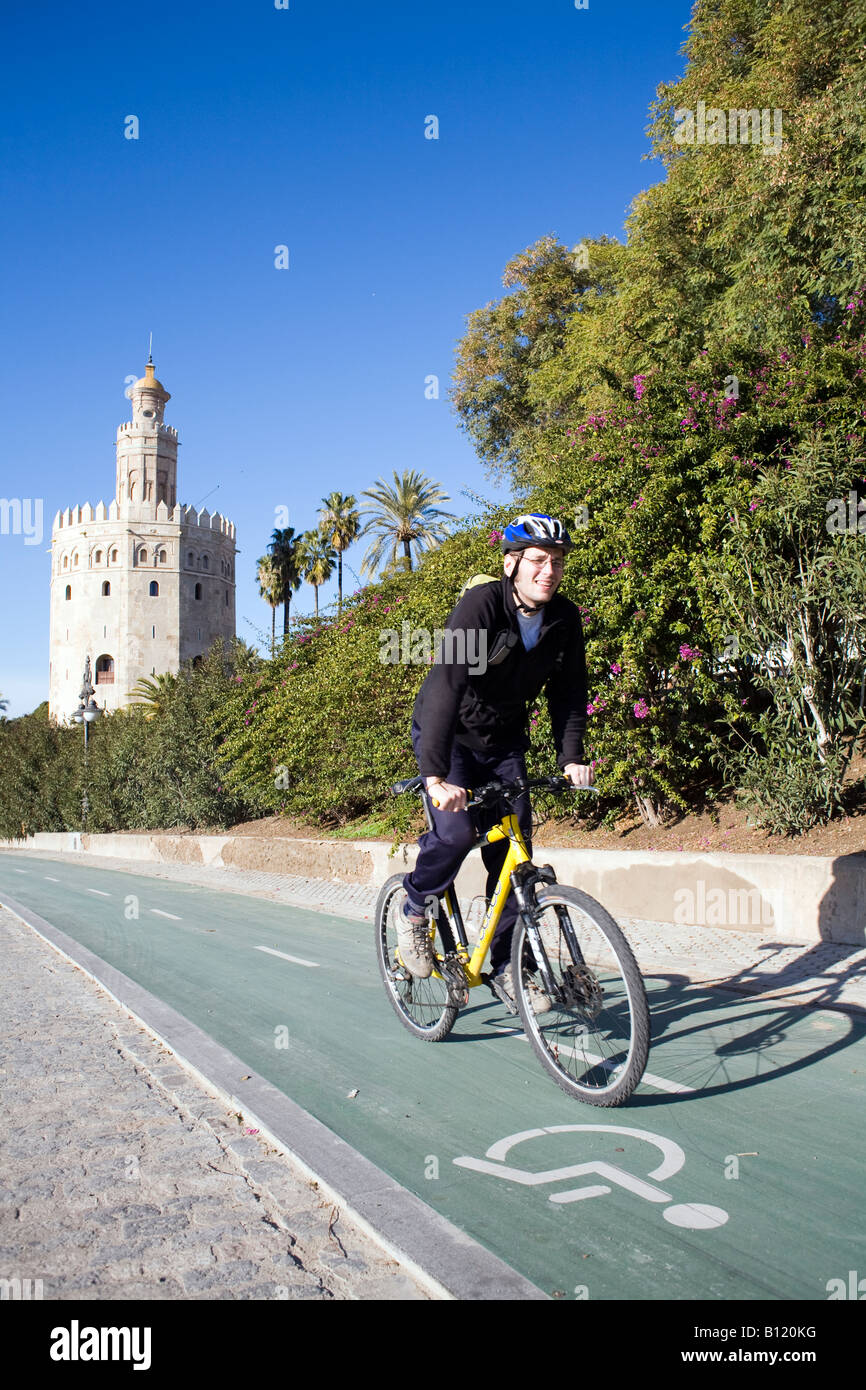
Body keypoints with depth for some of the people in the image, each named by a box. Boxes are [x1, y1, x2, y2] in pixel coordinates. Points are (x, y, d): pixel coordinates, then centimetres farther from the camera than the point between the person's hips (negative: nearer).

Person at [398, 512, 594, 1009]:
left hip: (504, 741, 5)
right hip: (448, 735, -5)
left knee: (514, 847, -2)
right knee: (456, 828, -25)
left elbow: (569, 690, -1)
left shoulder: (565, 619, -9)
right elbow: (446, 683, -36)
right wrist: (436, 774, -46)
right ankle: (414, 909, 5)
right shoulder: (480, 605, -27)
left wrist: (573, 756, -16)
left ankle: (507, 967, 12)